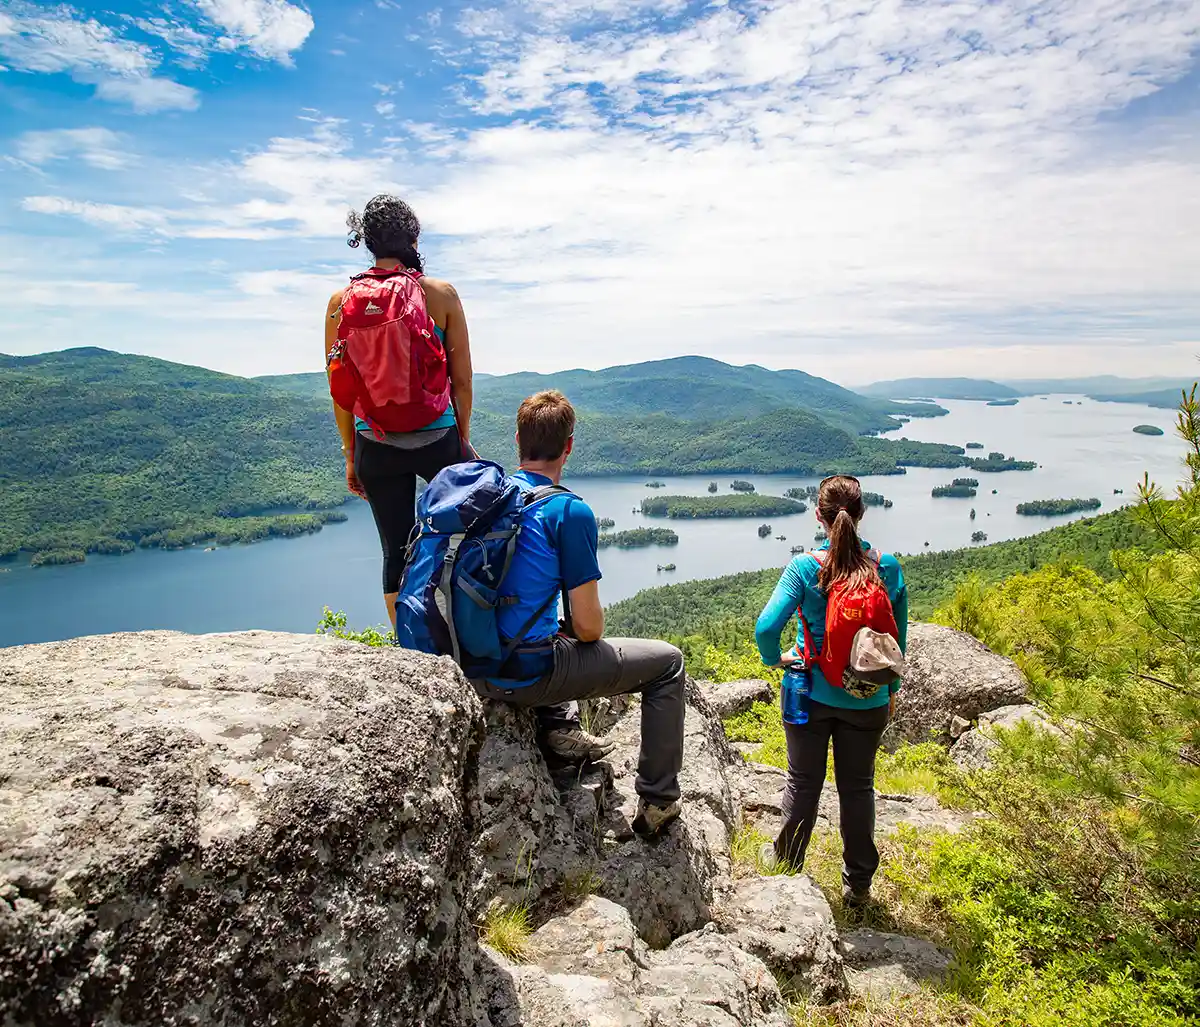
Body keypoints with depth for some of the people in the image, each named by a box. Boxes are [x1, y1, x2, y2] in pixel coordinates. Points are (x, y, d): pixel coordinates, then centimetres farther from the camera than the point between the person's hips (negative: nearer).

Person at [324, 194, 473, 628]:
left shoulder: (341, 302, 0)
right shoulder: (442, 295, -4)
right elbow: (462, 381, -1)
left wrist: (350, 454, 13)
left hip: (376, 446, 2)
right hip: (437, 438, -1)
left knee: (396, 554, 14)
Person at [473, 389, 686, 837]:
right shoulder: (570, 512, -16)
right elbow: (587, 625, -14)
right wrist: (591, 635, 10)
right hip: (528, 675, -7)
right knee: (667, 661, 10)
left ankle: (558, 726, 27)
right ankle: (657, 801, 16)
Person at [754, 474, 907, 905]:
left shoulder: (804, 567, -16)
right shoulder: (888, 567, -9)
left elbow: (766, 627, -24)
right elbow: (898, 637, 0)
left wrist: (775, 658, -3)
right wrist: (892, 689, 14)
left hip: (811, 694, -1)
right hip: (867, 701, 2)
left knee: (803, 782, 17)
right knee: (858, 787, 18)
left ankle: (786, 862, 38)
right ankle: (858, 883, 32)